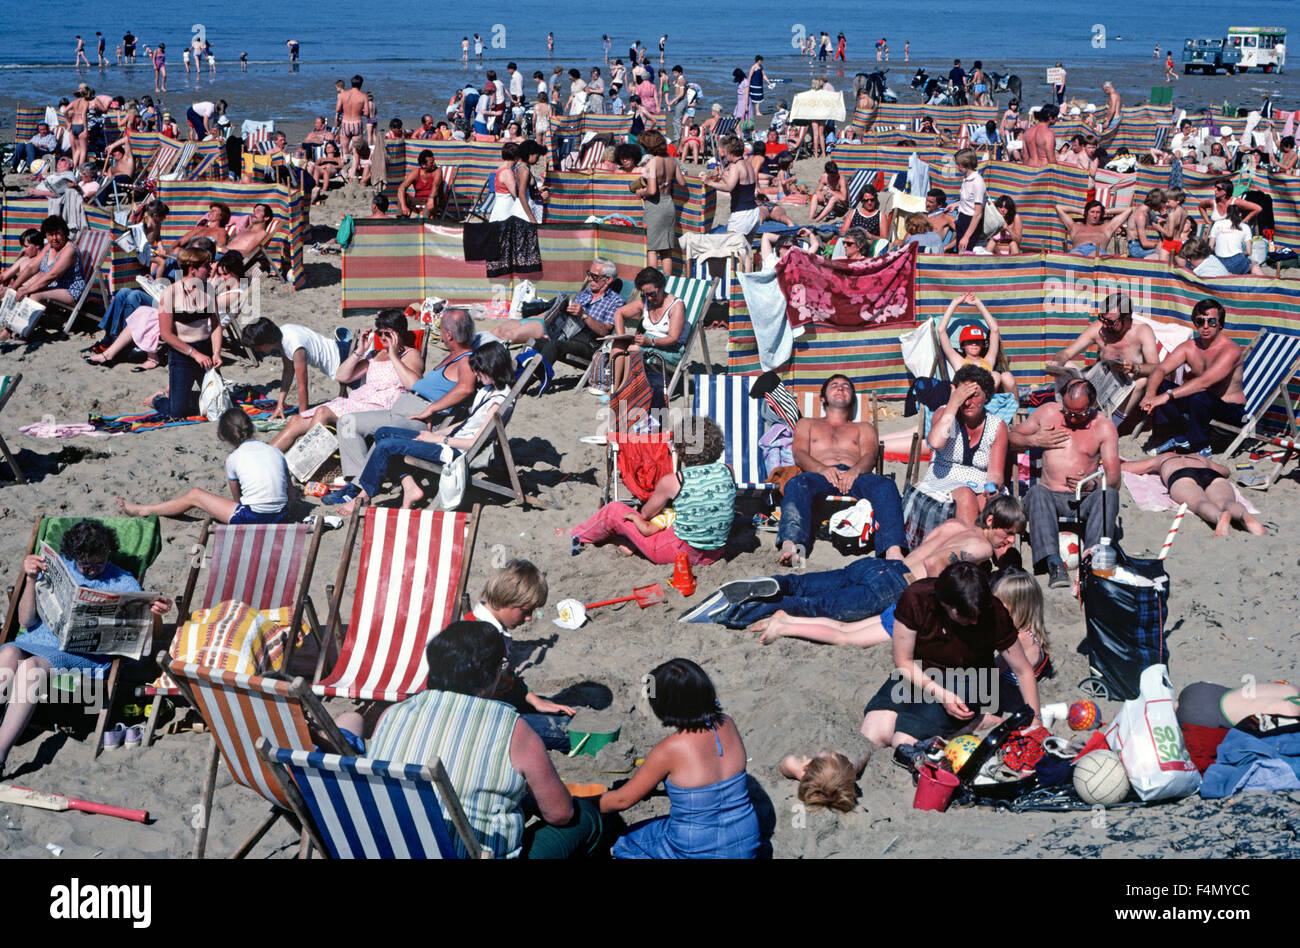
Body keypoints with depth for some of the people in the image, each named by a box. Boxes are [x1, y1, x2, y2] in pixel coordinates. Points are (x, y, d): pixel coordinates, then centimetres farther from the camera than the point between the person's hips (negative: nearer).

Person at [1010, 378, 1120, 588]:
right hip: (1051, 495, 1)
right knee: (1036, 493, -35)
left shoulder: (1105, 426, 4)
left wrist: (1092, 485, -26)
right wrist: (1034, 440, -2)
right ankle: (1054, 563, -50)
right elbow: (1012, 436, 20)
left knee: (1108, 495, -33)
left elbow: (1114, 479, -3)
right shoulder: (1047, 412, 9)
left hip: (1086, 498, -1)